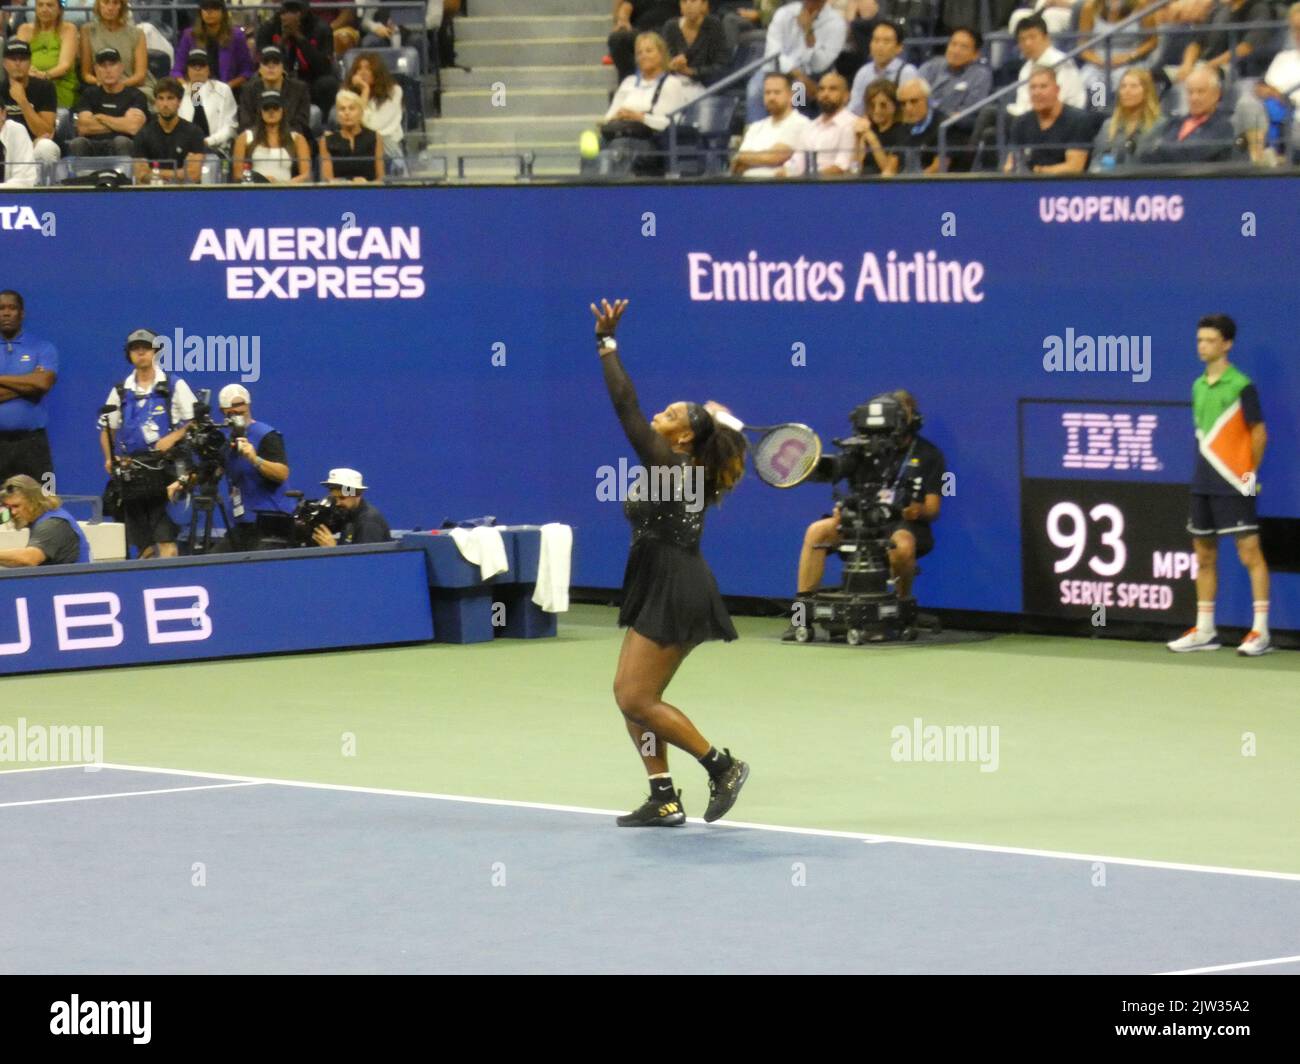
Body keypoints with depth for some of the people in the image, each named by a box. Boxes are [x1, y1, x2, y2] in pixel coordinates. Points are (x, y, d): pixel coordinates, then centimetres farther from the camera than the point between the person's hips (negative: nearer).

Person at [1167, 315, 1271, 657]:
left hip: (1234, 486, -8)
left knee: (1249, 553, -7)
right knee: (1204, 556, 11)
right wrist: (1204, 468, 13)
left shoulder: (1241, 386, -9)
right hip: (1203, 484, 8)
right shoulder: (1199, 386, 12)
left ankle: (1261, 632, -7)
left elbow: (1259, 432, -6)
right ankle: (1204, 631, 19)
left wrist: (1251, 472, -6)